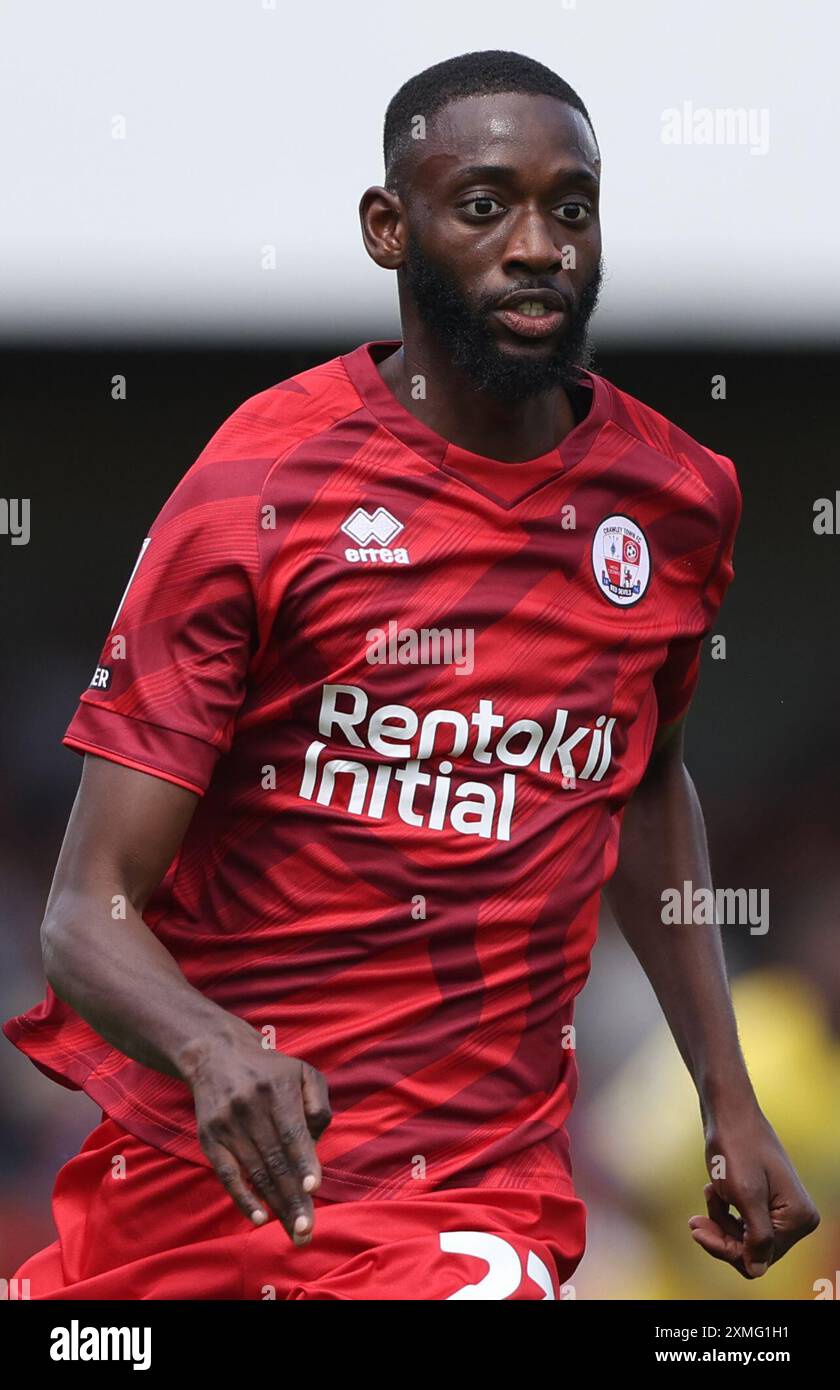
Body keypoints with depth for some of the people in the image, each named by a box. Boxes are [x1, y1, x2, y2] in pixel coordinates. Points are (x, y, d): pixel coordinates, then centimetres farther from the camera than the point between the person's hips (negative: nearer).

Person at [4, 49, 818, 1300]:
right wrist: (215, 1052, -33)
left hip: (474, 1189, 2)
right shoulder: (262, 487, -10)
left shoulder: (677, 503, 3)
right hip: (194, 1162, -1)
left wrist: (728, 1098, 17)